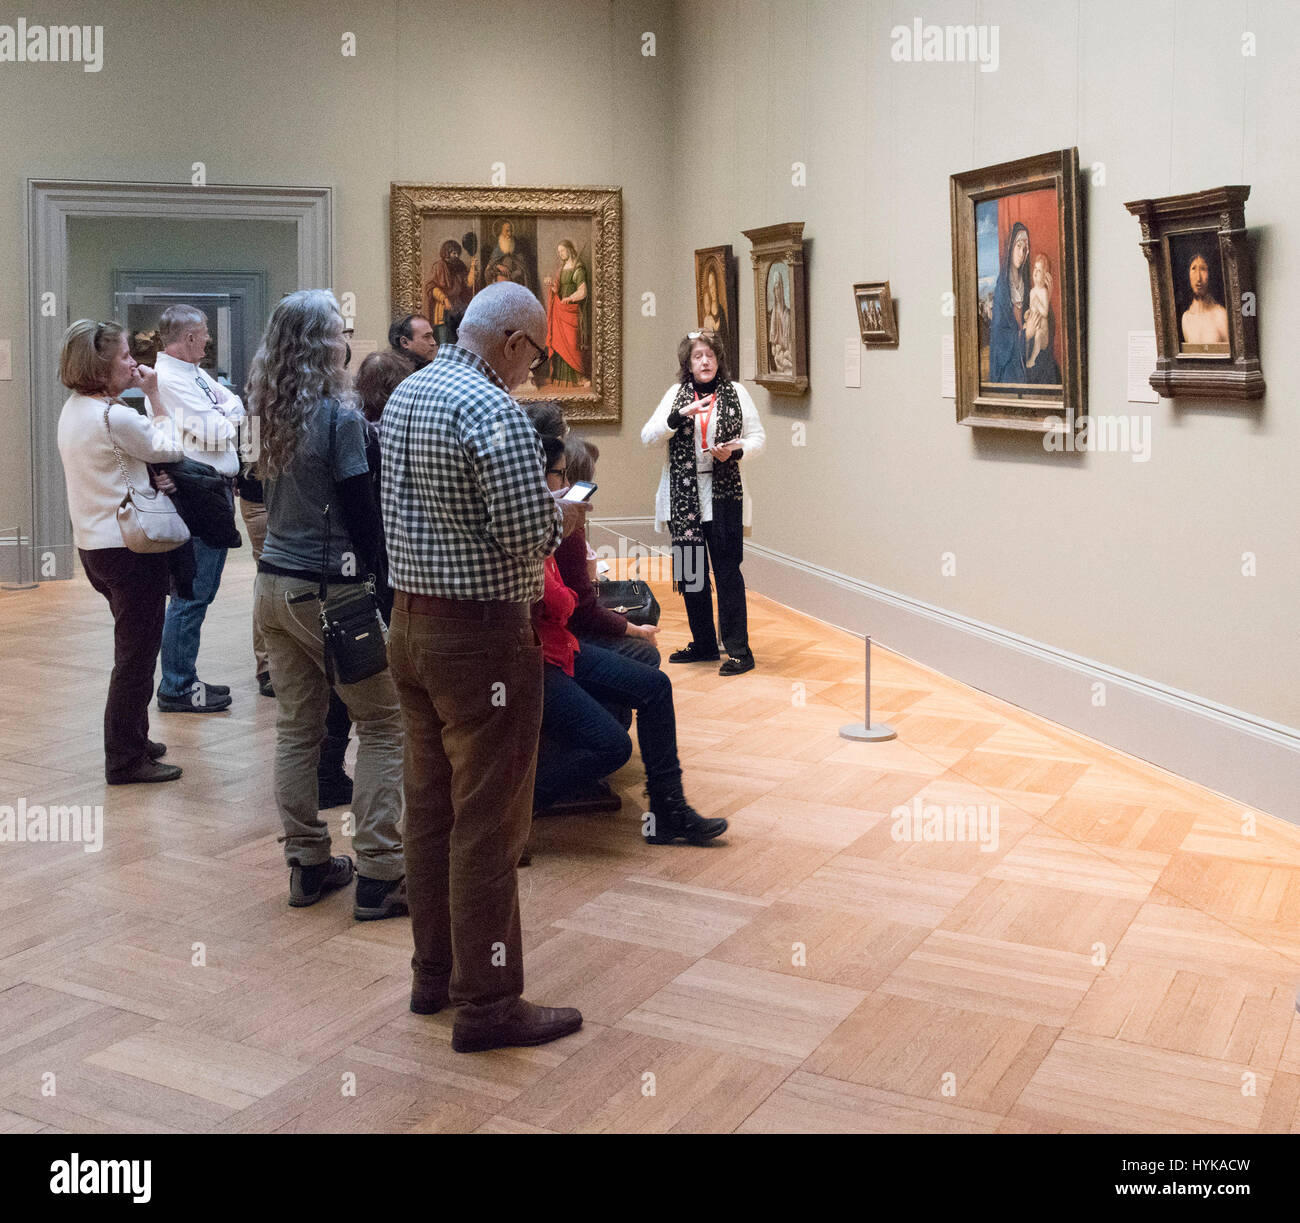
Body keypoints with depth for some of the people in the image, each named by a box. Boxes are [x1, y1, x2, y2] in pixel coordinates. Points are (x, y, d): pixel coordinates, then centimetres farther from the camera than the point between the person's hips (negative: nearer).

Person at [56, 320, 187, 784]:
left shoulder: (73, 409, 9)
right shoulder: (116, 417, -20)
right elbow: (172, 449, -6)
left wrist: (148, 478, 4)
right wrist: (154, 396, -2)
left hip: (94, 545, 10)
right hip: (130, 548, -10)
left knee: (134, 649, 21)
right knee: (136, 654, 0)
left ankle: (132, 741, 32)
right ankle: (125, 759, 8)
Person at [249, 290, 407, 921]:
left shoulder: (270, 411, 7)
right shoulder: (339, 416, -14)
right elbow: (362, 514, -13)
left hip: (273, 583, 7)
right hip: (327, 589, -7)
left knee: (296, 725, 13)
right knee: (382, 724, 2)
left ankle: (308, 864, 20)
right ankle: (378, 876, 2)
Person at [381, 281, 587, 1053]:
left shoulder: (404, 396, 10)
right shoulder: (493, 410, -18)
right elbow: (529, 536, -23)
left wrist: (538, 506, 16)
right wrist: (564, 516, -2)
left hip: (410, 624, 9)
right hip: (481, 637, -9)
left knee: (430, 808, 16)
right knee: (488, 823, -1)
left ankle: (435, 972, 28)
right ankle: (488, 1003, 7)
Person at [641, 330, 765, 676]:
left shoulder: (735, 392, 4)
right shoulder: (676, 394, 8)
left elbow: (758, 437, 6)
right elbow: (647, 437, -1)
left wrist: (735, 450, -14)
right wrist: (680, 415, -16)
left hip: (723, 494, -3)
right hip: (683, 496, 3)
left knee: (727, 570, -5)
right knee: (689, 572, 9)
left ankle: (739, 649, 0)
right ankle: (703, 644, 22)